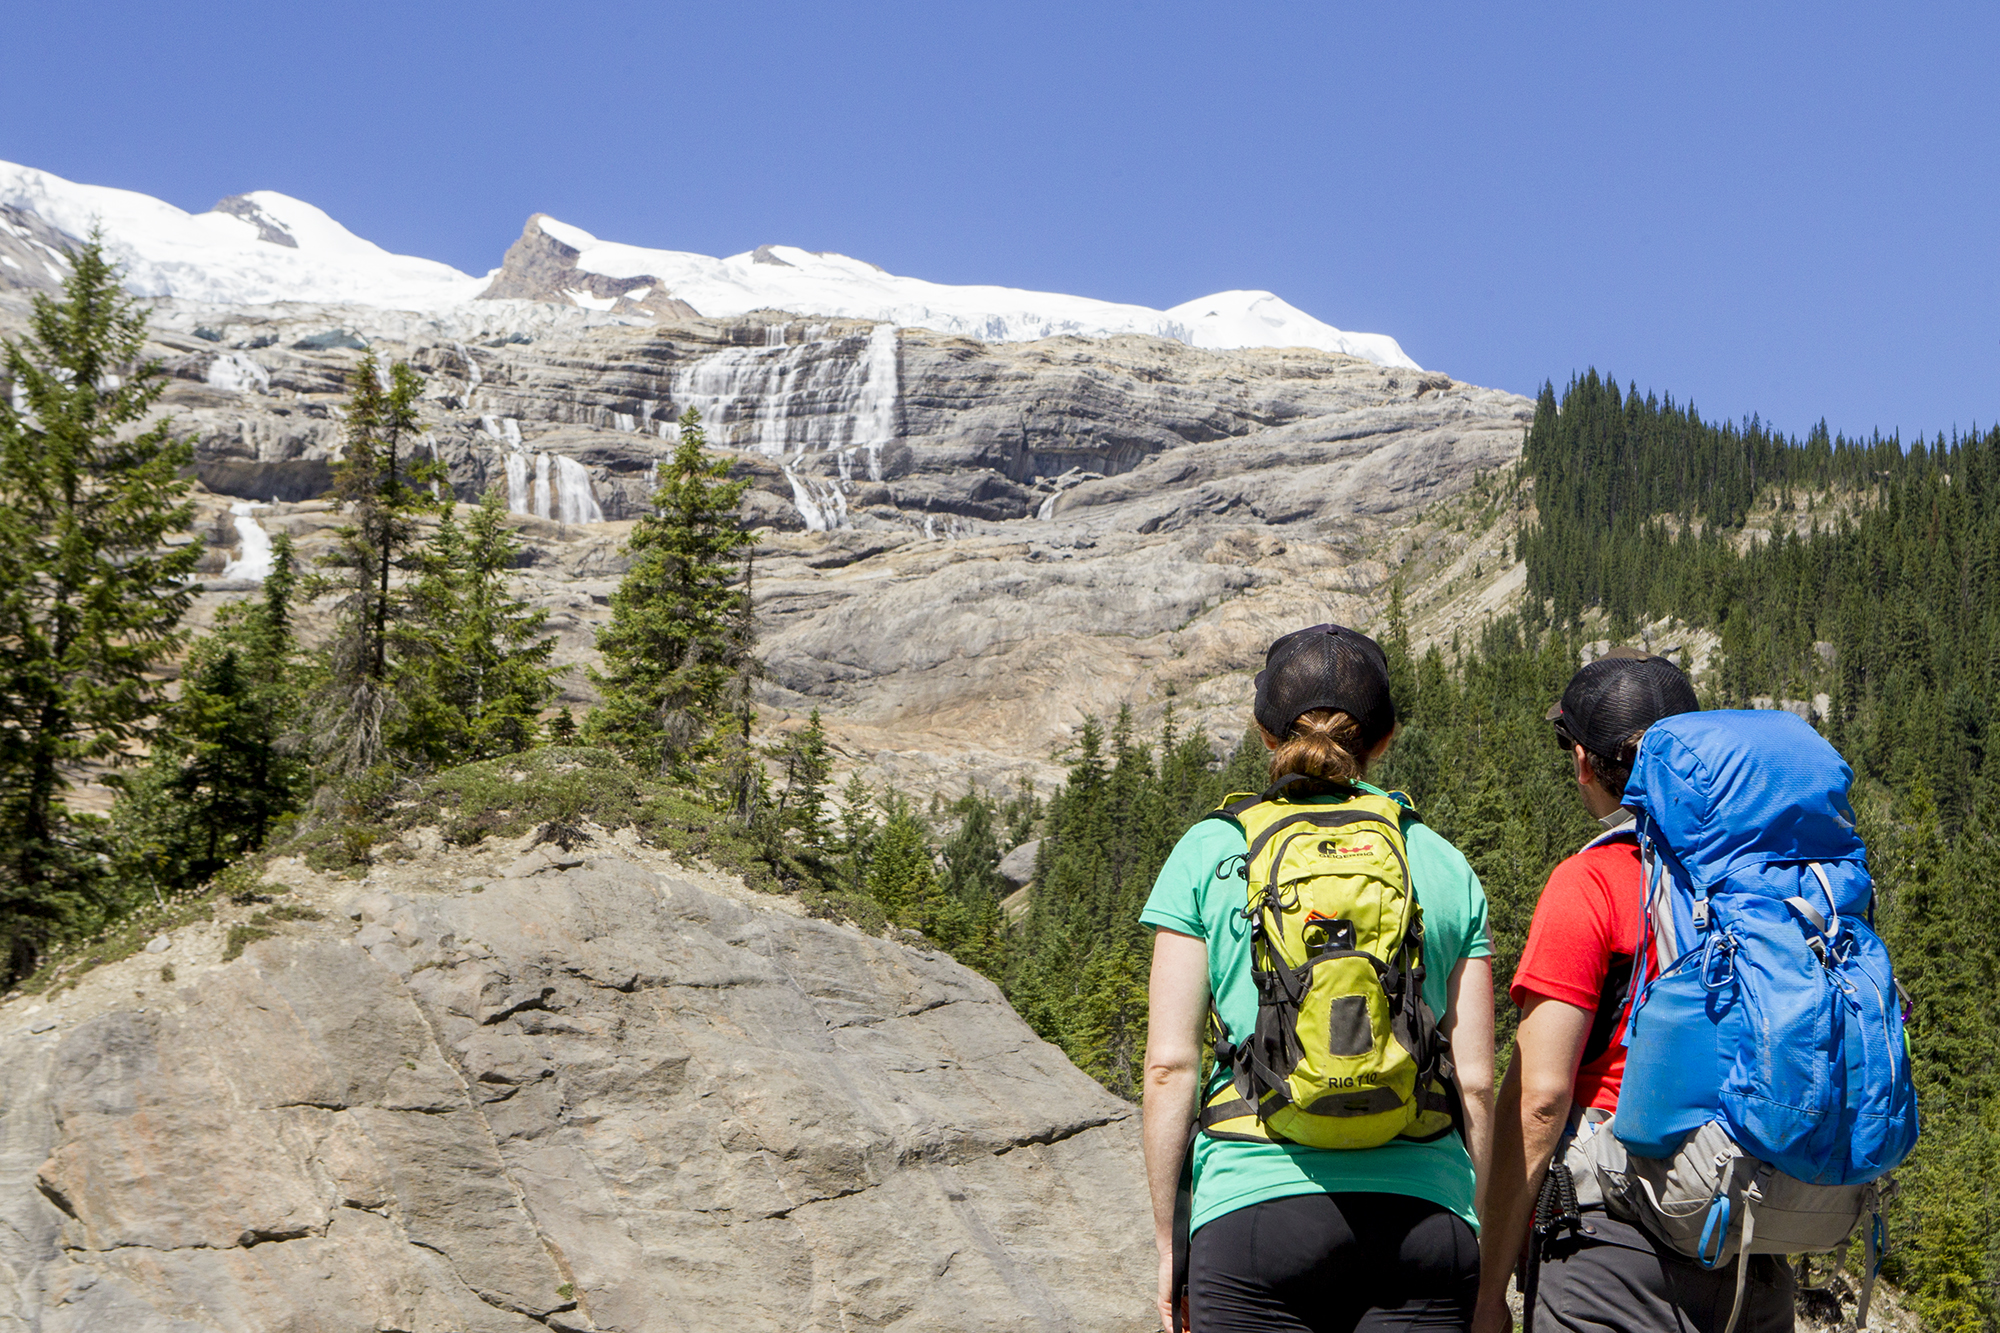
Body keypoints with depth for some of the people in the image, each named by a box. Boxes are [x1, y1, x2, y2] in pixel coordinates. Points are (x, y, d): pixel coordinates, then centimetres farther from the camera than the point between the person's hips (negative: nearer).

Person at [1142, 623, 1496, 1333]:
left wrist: (1169, 1242, 6)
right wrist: (1488, 1256, 14)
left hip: (1256, 1206, -1)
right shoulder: (1446, 867, 8)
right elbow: (1476, 1082, 5)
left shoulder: (1209, 853, 3)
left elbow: (1170, 1065, -1)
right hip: (1422, 1213, 2)